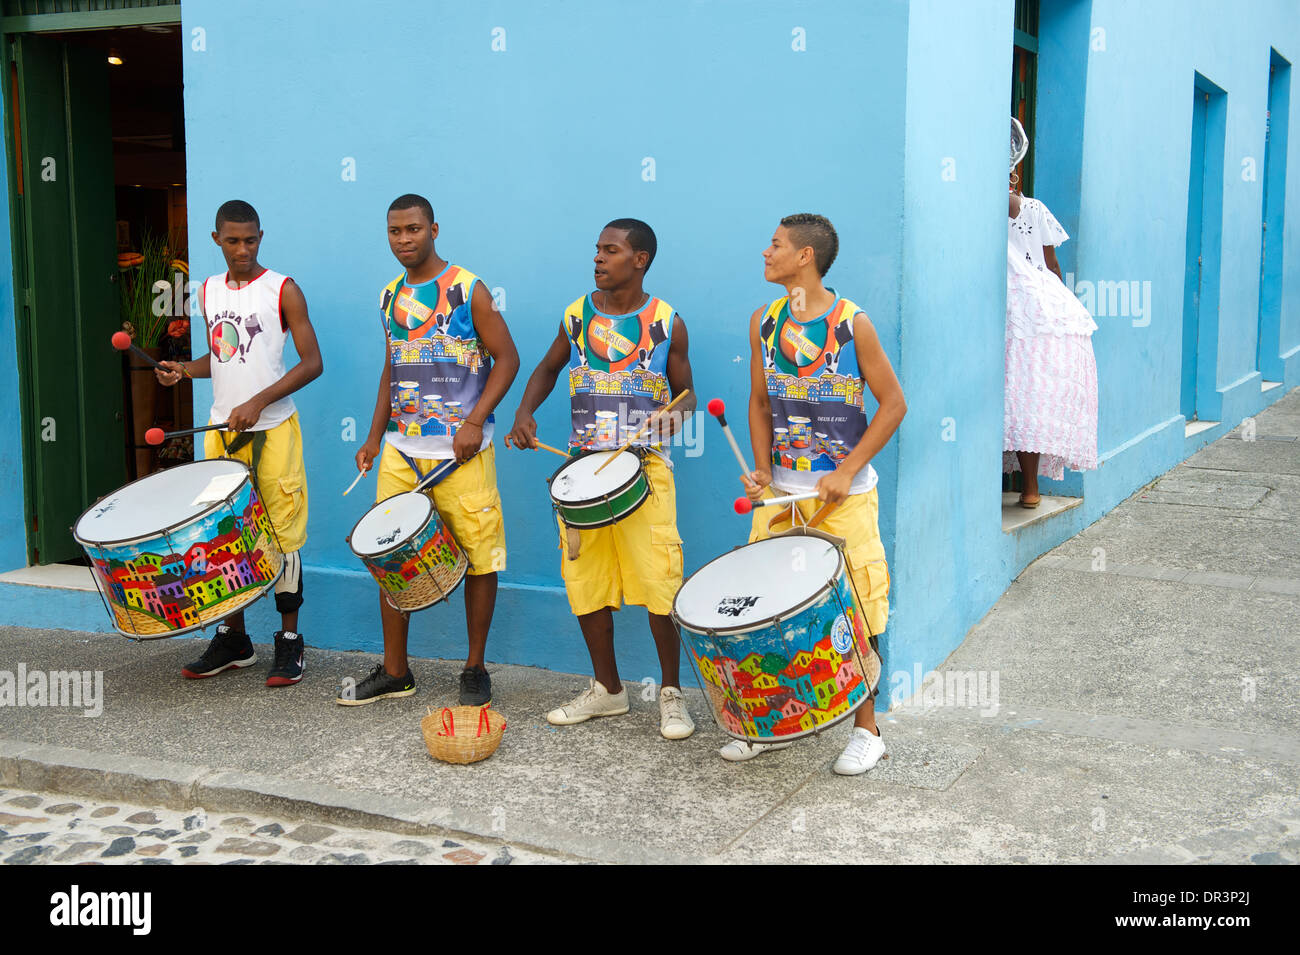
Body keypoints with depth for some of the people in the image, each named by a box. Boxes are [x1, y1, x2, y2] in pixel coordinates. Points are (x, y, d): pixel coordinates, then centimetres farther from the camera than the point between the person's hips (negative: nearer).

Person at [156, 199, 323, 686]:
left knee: (279, 536, -2)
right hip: (221, 429, 5)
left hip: (272, 431, -5)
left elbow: (312, 362, -9)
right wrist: (186, 369, 3)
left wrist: (259, 401, -18)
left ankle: (289, 642, 7)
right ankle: (233, 639, 20)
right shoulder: (209, 292, 12)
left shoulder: (282, 290, -5)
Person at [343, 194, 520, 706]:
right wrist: (375, 437, 15)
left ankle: (475, 669, 16)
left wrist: (475, 421, -17)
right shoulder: (391, 297, 12)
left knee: (478, 557, 1)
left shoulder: (468, 290, -6)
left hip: (462, 452, -5)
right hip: (401, 452, 6)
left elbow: (506, 358, -7)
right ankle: (395, 671, 19)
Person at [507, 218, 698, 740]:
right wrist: (525, 412, 1)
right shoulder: (577, 316, 6)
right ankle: (607, 689, 23)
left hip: (645, 467, -3)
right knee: (585, 582, 7)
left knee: (658, 580, -9)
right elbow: (547, 369, 19)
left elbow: (685, 392, 7)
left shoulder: (666, 323, 0)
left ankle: (671, 693, 7)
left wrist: (677, 414, -16)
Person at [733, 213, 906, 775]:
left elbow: (893, 404, -7)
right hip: (781, 492, 5)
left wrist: (846, 472, -13)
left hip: (846, 496, -4)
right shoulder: (763, 322, 5)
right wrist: (762, 469, -1)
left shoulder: (852, 323, -10)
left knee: (855, 611, 1)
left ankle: (866, 730, 16)